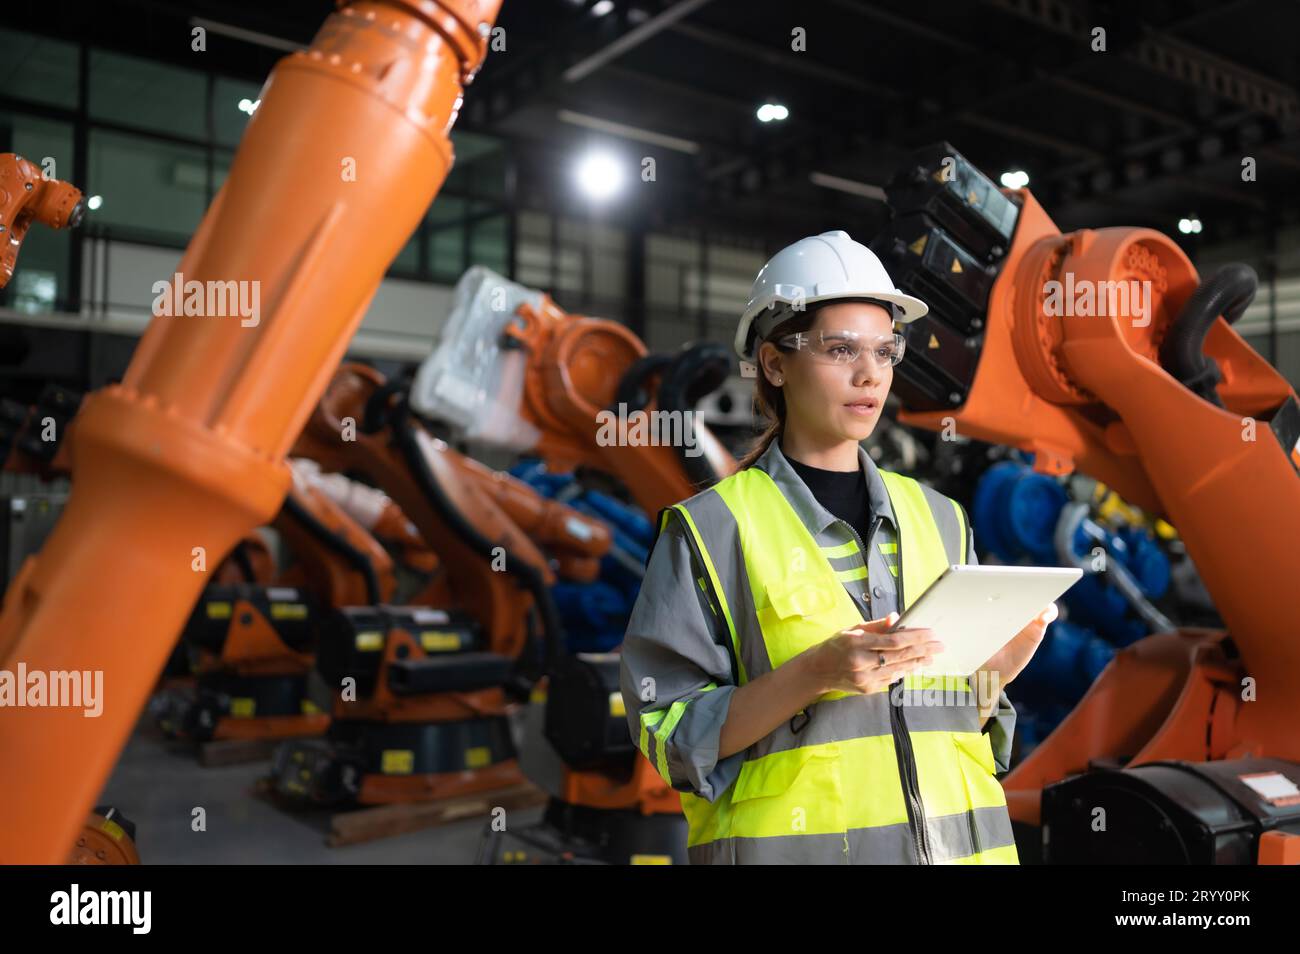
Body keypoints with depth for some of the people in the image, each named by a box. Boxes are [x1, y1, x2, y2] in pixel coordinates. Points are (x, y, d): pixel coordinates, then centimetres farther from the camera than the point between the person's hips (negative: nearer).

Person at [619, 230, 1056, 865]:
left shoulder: (937, 518, 7)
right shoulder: (714, 527, -7)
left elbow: (960, 714, 13)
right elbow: (670, 736, -11)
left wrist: (995, 670, -8)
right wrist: (815, 674, -23)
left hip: (955, 838, 4)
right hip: (790, 841, -4)